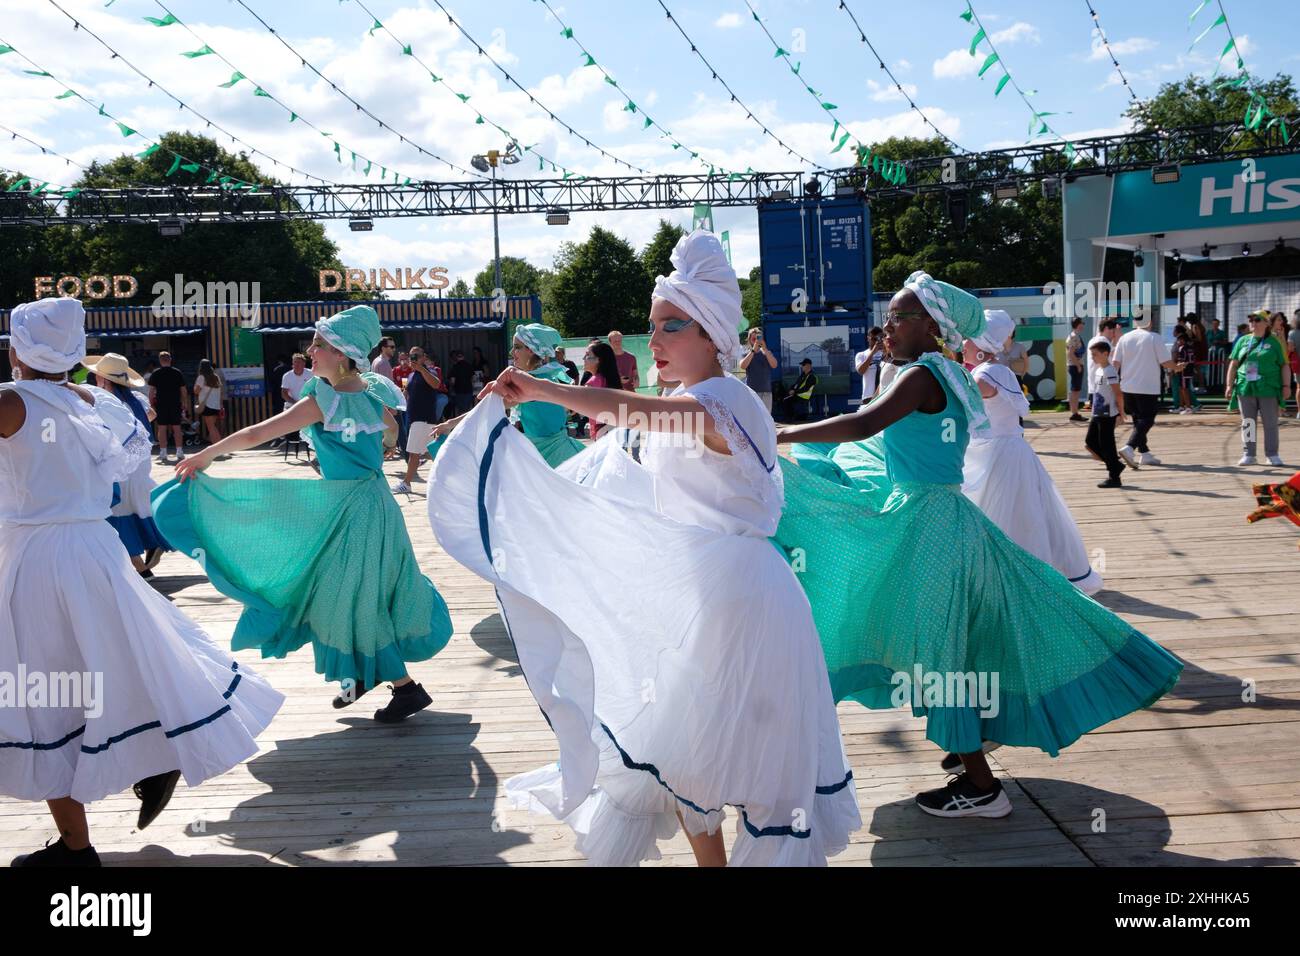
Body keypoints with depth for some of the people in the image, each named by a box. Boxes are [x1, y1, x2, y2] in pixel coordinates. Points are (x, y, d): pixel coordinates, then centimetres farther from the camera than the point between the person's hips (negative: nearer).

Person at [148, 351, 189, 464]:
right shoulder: (177, 373, 3)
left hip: (161, 404, -1)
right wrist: (185, 404, 12)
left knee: (162, 428, 1)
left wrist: (151, 404, 2)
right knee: (177, 428, 5)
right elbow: (184, 390, 5)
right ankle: (180, 453, 4)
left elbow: (151, 391, -4)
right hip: (175, 404, 2)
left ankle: (163, 454, -2)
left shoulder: (155, 374, -1)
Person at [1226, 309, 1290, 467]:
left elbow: (1284, 365, 3)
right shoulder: (1243, 341, 10)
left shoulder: (1274, 342, 3)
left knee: (1270, 423, 2)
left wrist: (1286, 386, -5)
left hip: (1268, 389, -2)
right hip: (1245, 388, 2)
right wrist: (1229, 385, 5)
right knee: (1247, 423, 6)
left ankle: (1272, 455, 10)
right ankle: (1248, 455, 12)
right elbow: (1233, 364, 11)